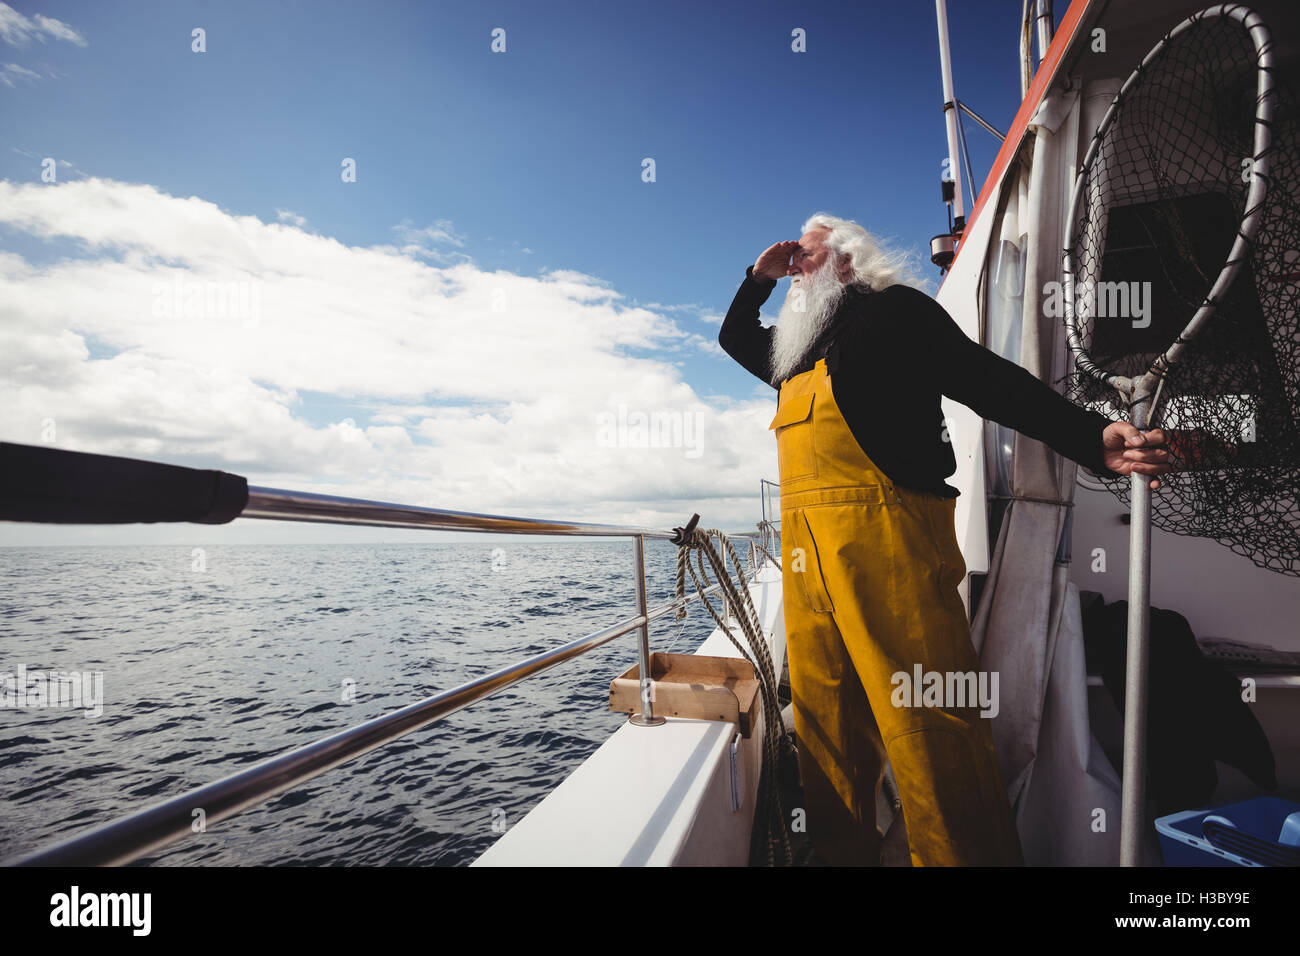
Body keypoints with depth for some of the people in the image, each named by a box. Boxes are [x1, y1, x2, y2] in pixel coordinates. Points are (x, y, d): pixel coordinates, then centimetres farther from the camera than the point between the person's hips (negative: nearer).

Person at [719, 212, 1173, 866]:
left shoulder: (892, 310, 8)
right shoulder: (795, 347, 29)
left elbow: (991, 381, -1)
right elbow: (733, 338, 45)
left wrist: (1091, 438, -13)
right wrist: (759, 278, 30)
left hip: (883, 530, -7)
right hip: (805, 542, 7)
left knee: (927, 718, -8)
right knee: (822, 714, 8)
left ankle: (967, 856, 5)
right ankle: (844, 853, 20)